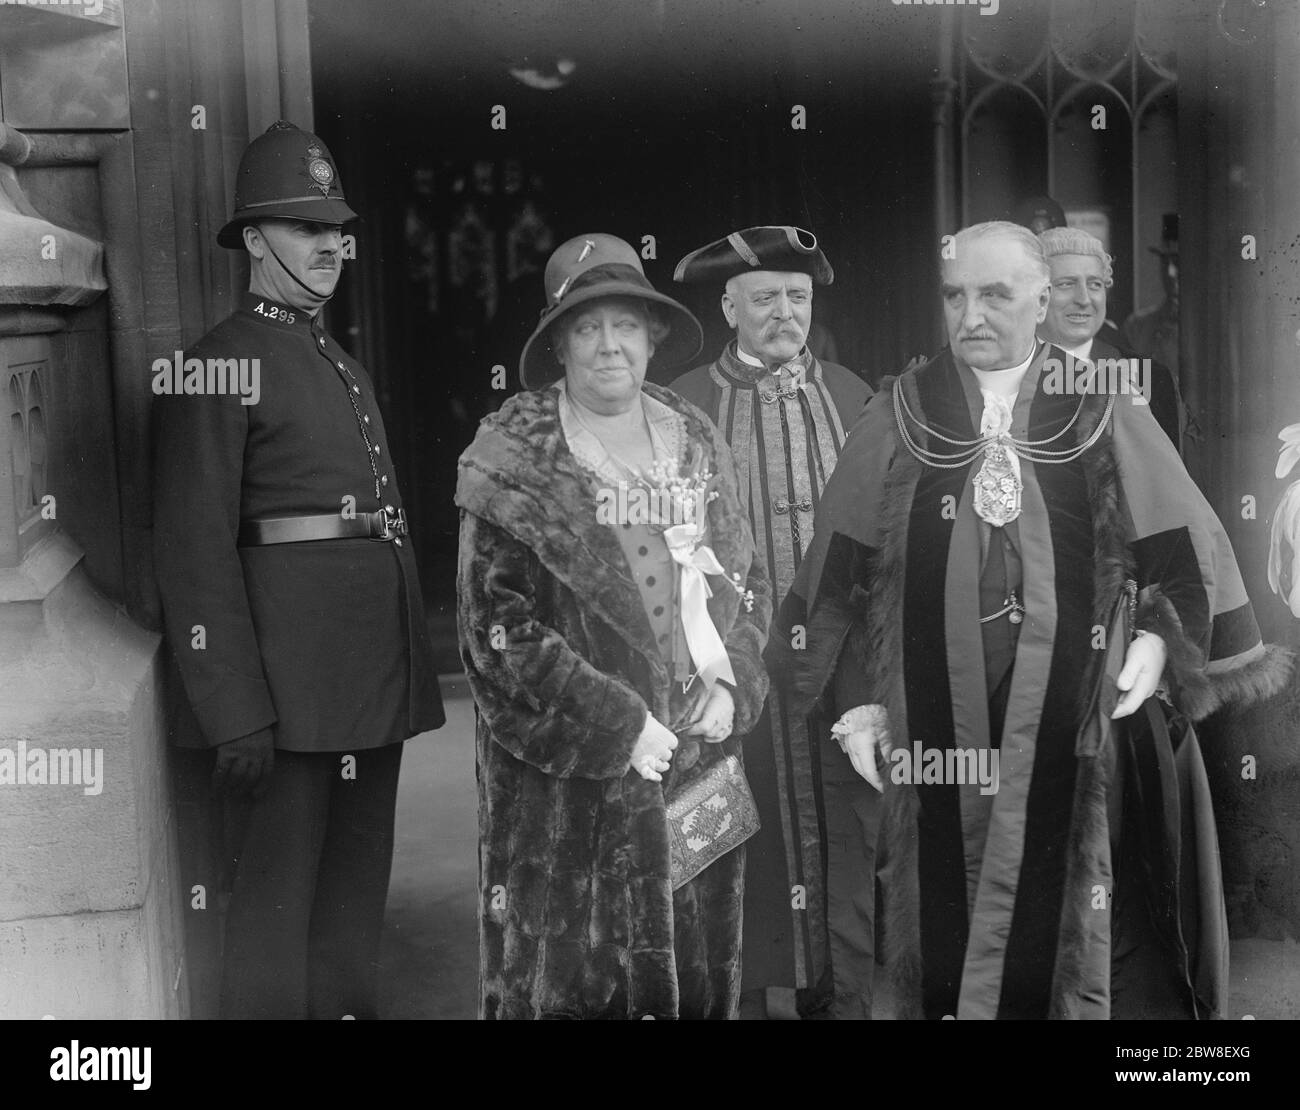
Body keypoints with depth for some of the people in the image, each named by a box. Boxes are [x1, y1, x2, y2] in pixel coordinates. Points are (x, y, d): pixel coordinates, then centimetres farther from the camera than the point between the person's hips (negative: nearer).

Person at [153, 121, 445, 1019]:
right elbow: (194, 550, -13)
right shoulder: (219, 365, -6)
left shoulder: (348, 369, 19)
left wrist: (414, 670, 14)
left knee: (358, 893, 14)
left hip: (377, 683, 8)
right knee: (279, 898, 0)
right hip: (290, 689, -8)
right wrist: (237, 716, -18)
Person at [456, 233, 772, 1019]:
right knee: (574, 969, 4)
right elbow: (499, 626, -12)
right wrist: (617, 726, -16)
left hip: (699, 751, 5)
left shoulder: (697, 441, 9)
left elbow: (748, 579, 14)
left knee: (697, 963, 14)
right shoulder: (516, 461, -7)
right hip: (572, 777, -4)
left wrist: (732, 686, -3)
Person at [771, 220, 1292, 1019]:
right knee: (953, 937, 6)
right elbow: (848, 565, 6)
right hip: (944, 737, 1)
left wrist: (1157, 638, -9)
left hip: (1082, 732, 0)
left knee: (1095, 938, 1)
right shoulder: (901, 415, 6)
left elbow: (1179, 549, 6)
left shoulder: (1104, 415, 5)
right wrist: (857, 697, 1)